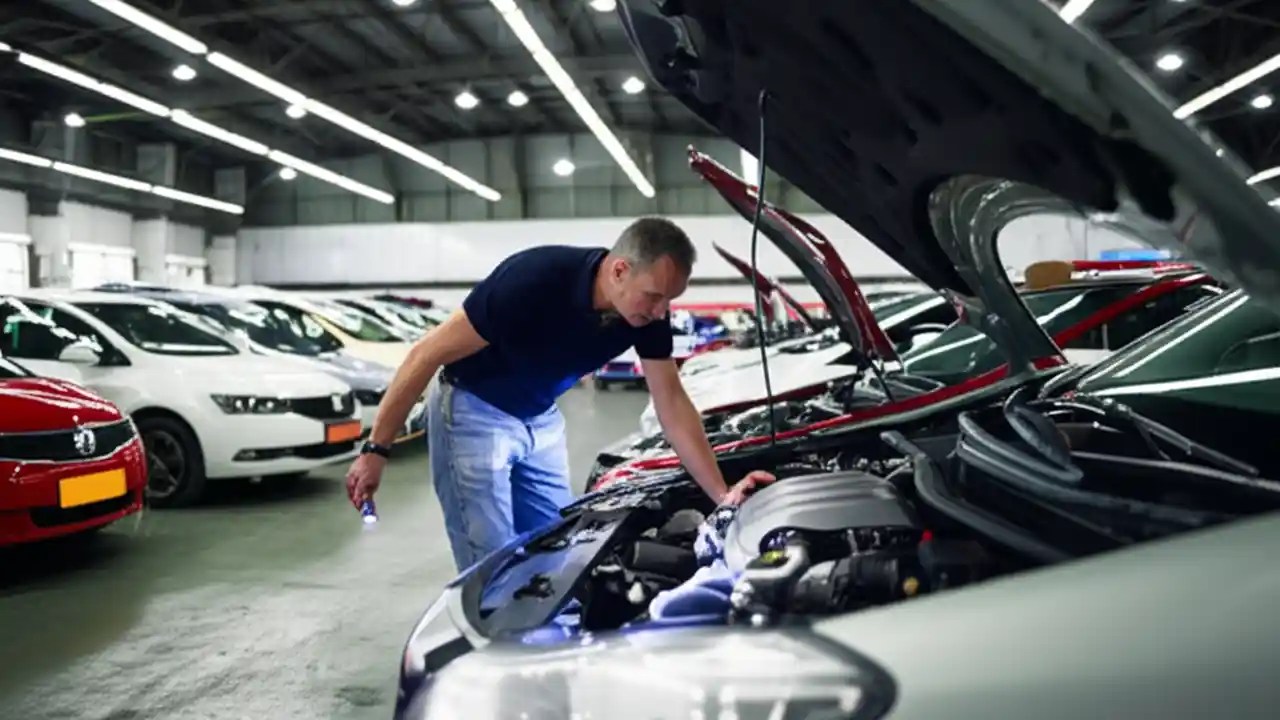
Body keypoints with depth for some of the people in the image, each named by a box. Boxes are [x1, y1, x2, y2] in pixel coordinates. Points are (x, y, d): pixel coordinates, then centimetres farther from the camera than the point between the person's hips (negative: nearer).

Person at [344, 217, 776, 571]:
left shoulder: (648, 313, -17)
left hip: (541, 419, 6)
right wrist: (376, 450, -22)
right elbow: (427, 355, -26)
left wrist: (721, 494, -11)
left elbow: (672, 403, -7)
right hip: (473, 411, -6)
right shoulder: (533, 280, -34)